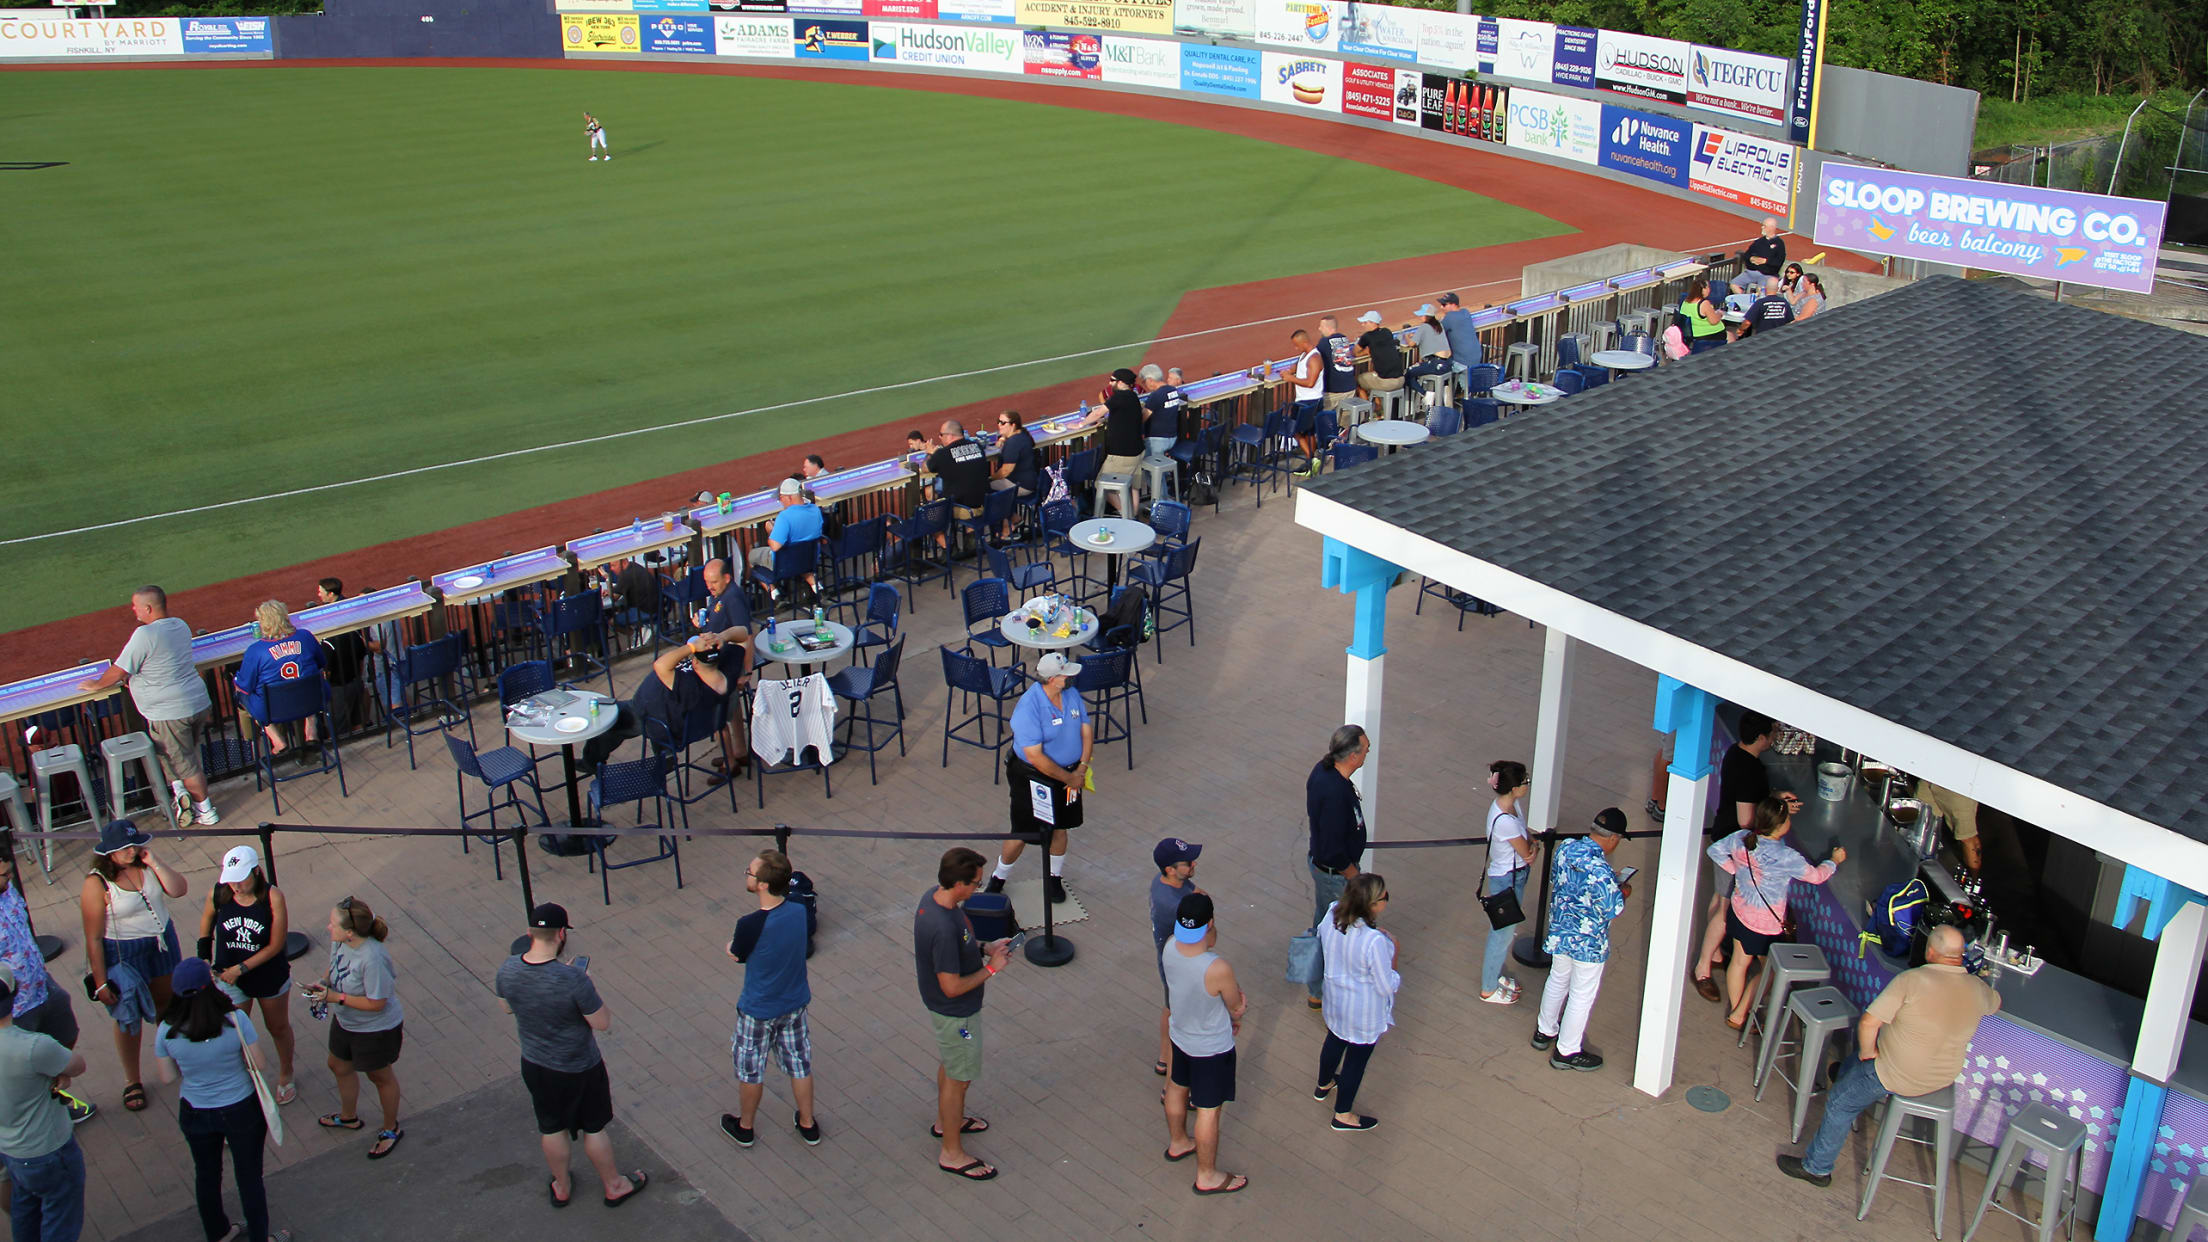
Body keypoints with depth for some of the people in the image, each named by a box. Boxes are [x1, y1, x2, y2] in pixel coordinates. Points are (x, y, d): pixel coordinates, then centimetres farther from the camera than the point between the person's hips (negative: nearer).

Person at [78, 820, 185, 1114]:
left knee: (165, 1004, 24)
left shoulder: (145, 865, -7)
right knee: (129, 1018, 9)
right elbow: (94, 939, -19)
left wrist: (155, 864, -22)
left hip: (162, 942, 5)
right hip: (123, 955, -5)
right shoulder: (97, 884, -22)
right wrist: (101, 983, -19)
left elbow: (178, 889, -12)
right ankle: (132, 1081, 27)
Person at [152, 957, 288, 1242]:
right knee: (249, 1176, 17)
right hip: (241, 1111, -2)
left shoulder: (167, 1031, -18)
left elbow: (168, 1077, -6)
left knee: (206, 1175, 26)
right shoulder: (235, 1021, -26)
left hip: (195, 1114, 2)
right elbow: (257, 1064, -16)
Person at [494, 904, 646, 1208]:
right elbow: (602, 1022, -23)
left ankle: (561, 1188, 46)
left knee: (552, 1128, 25)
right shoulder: (573, 978, -34)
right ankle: (614, 1186, 39)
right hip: (579, 1069, -4)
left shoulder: (507, 969, -18)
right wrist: (589, 987, -8)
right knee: (594, 1128, 18)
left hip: (534, 1066, 4)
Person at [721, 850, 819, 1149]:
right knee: (799, 1064, 22)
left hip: (757, 1010, -4)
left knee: (750, 1070, 19)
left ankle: (744, 1127, 40)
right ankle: (808, 1125, 38)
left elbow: (735, 954, -13)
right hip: (794, 1004, 5)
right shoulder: (800, 912, -16)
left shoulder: (750, 925, -32)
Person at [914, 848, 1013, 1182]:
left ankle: (946, 1121, 52)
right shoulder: (943, 928, -39)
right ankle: (952, 1153, 27)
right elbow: (952, 987, -31)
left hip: (943, 1007, 9)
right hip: (955, 1013, -9)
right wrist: (991, 968, -20)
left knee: (949, 1064, 29)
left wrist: (983, 948, -1)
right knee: (958, 1078, 10)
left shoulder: (934, 896, -9)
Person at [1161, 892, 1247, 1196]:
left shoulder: (1170, 947, -18)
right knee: (1209, 1111, 13)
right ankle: (1207, 1176, 32)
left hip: (1180, 1034, 7)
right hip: (1212, 1048, -7)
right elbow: (1237, 1007, -20)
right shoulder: (1217, 969, -38)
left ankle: (1177, 1143, 56)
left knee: (1177, 1088, 29)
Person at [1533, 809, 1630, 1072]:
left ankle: (1545, 1031, 46)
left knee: (1557, 980, 28)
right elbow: (1614, 909, -25)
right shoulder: (1600, 870, -31)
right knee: (1582, 995, 11)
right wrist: (1623, 892, -3)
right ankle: (1567, 1052, 25)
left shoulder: (1566, 848, -8)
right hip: (1588, 942, -7)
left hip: (1559, 931, 7)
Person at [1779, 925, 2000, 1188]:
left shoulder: (1911, 980, -26)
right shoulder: (1978, 989, -9)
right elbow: (1996, 1003, 18)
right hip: (1944, 1077, 7)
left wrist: (1866, 1053, -8)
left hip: (1899, 1077, -7)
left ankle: (1817, 1167, 23)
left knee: (1840, 1102, 12)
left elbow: (1868, 1023, -26)